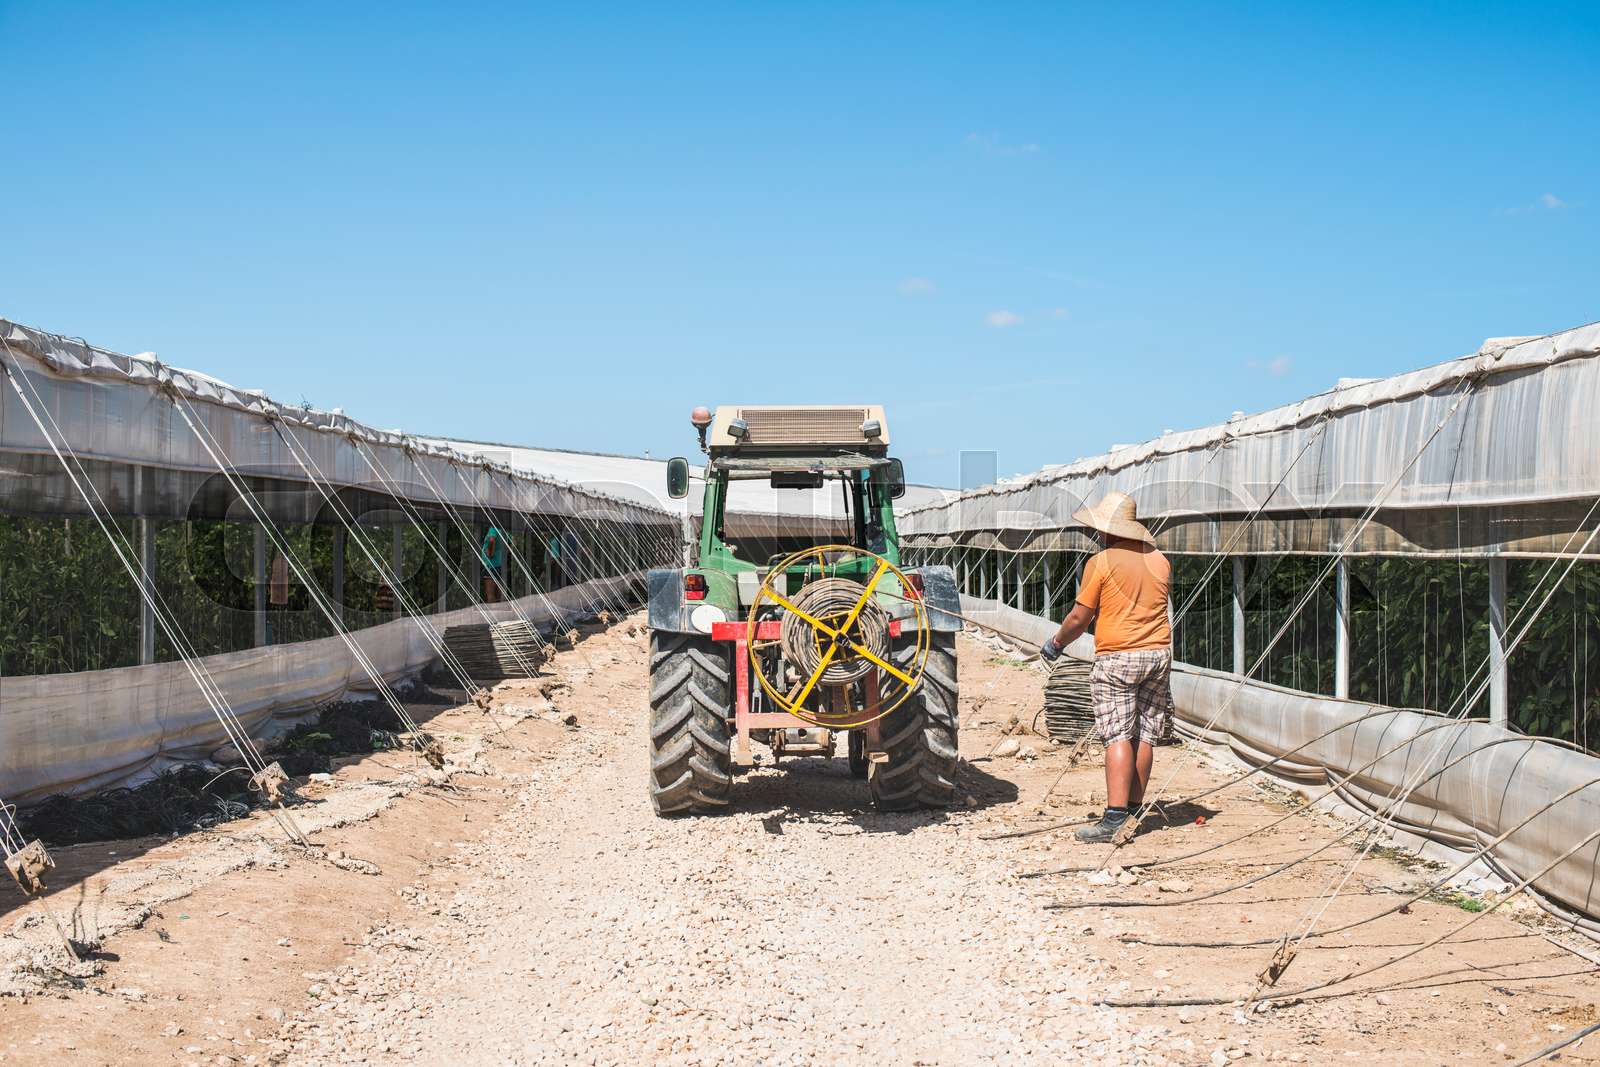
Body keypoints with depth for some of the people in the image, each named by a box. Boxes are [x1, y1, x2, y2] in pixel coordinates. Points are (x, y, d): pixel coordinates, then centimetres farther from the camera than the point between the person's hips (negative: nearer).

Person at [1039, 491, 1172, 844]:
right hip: (1158, 653, 6)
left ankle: (1115, 817, -15)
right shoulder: (1159, 561, 8)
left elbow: (1079, 617, -5)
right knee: (1144, 736, 10)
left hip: (1116, 658, -5)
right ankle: (1134, 810, 16)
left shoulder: (1101, 563, -9)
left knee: (1118, 737, -9)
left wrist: (1055, 643, 11)